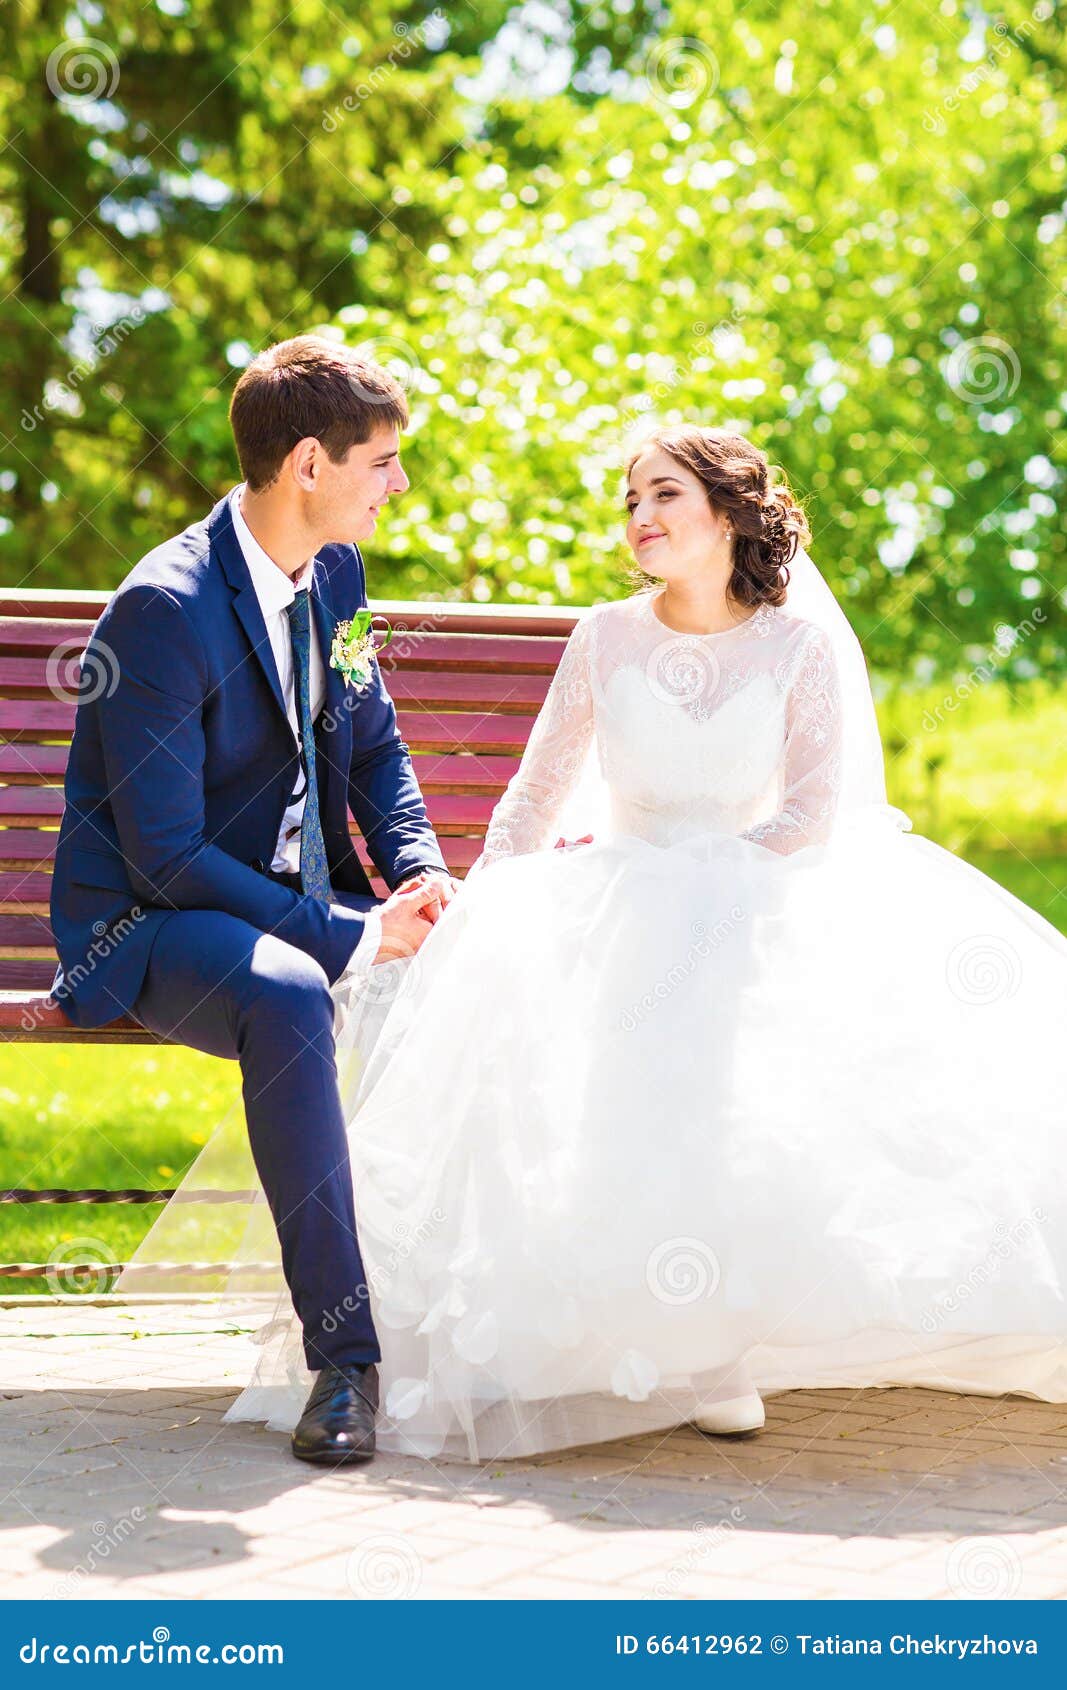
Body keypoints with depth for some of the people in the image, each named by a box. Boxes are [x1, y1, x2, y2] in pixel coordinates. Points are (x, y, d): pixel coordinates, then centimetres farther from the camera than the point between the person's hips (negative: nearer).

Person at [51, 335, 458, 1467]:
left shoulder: (334, 575, 5)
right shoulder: (165, 610, -21)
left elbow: (374, 746, 17)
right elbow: (164, 853, -24)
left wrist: (419, 874, -4)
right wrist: (347, 936, -25)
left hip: (292, 905, 8)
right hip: (144, 926, -8)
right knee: (287, 997, -39)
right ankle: (343, 1352, -32)